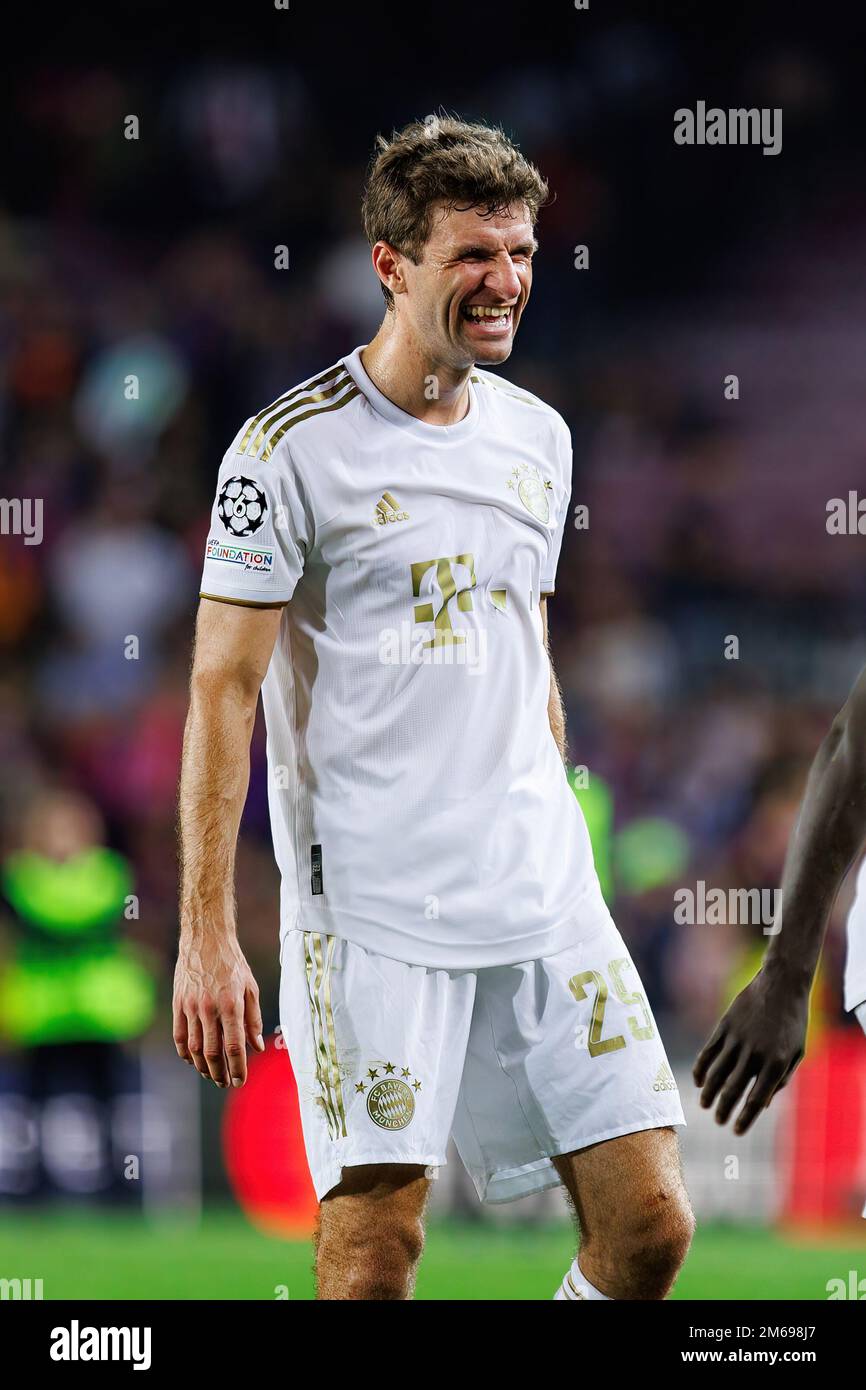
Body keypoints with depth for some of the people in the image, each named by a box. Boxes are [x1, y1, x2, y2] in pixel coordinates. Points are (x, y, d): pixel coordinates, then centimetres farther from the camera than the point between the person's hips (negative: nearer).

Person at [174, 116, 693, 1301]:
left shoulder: (538, 436, 13)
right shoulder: (292, 448, -7)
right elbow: (222, 692, -7)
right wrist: (207, 936, -12)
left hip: (546, 902, 6)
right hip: (370, 911, -6)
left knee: (650, 1225, -1)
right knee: (374, 1250, -9)